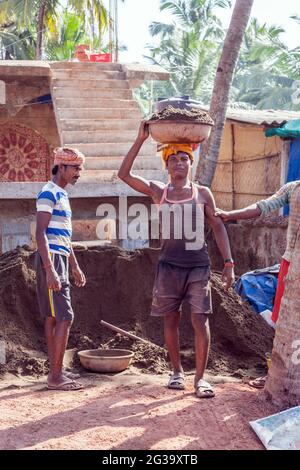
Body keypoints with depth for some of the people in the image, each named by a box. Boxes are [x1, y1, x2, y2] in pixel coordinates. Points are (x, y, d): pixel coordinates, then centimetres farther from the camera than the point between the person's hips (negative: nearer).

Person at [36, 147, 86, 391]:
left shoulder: (62, 195, 18)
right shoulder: (49, 193, -12)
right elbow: (41, 233, -19)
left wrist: (75, 266, 26)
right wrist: (49, 270, -25)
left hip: (60, 259, 10)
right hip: (51, 259, -10)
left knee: (53, 317, 10)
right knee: (64, 318, -11)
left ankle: (56, 370, 15)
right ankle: (55, 377, -9)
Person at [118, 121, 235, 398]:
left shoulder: (202, 193, 4)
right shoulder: (158, 192, 6)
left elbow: (218, 227, 6)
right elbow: (124, 174, -2)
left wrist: (229, 263, -1)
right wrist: (141, 140, -7)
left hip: (198, 266, -1)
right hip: (169, 266, 1)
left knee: (200, 321, -7)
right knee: (171, 321, 8)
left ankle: (200, 378, 0)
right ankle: (177, 372, 23)